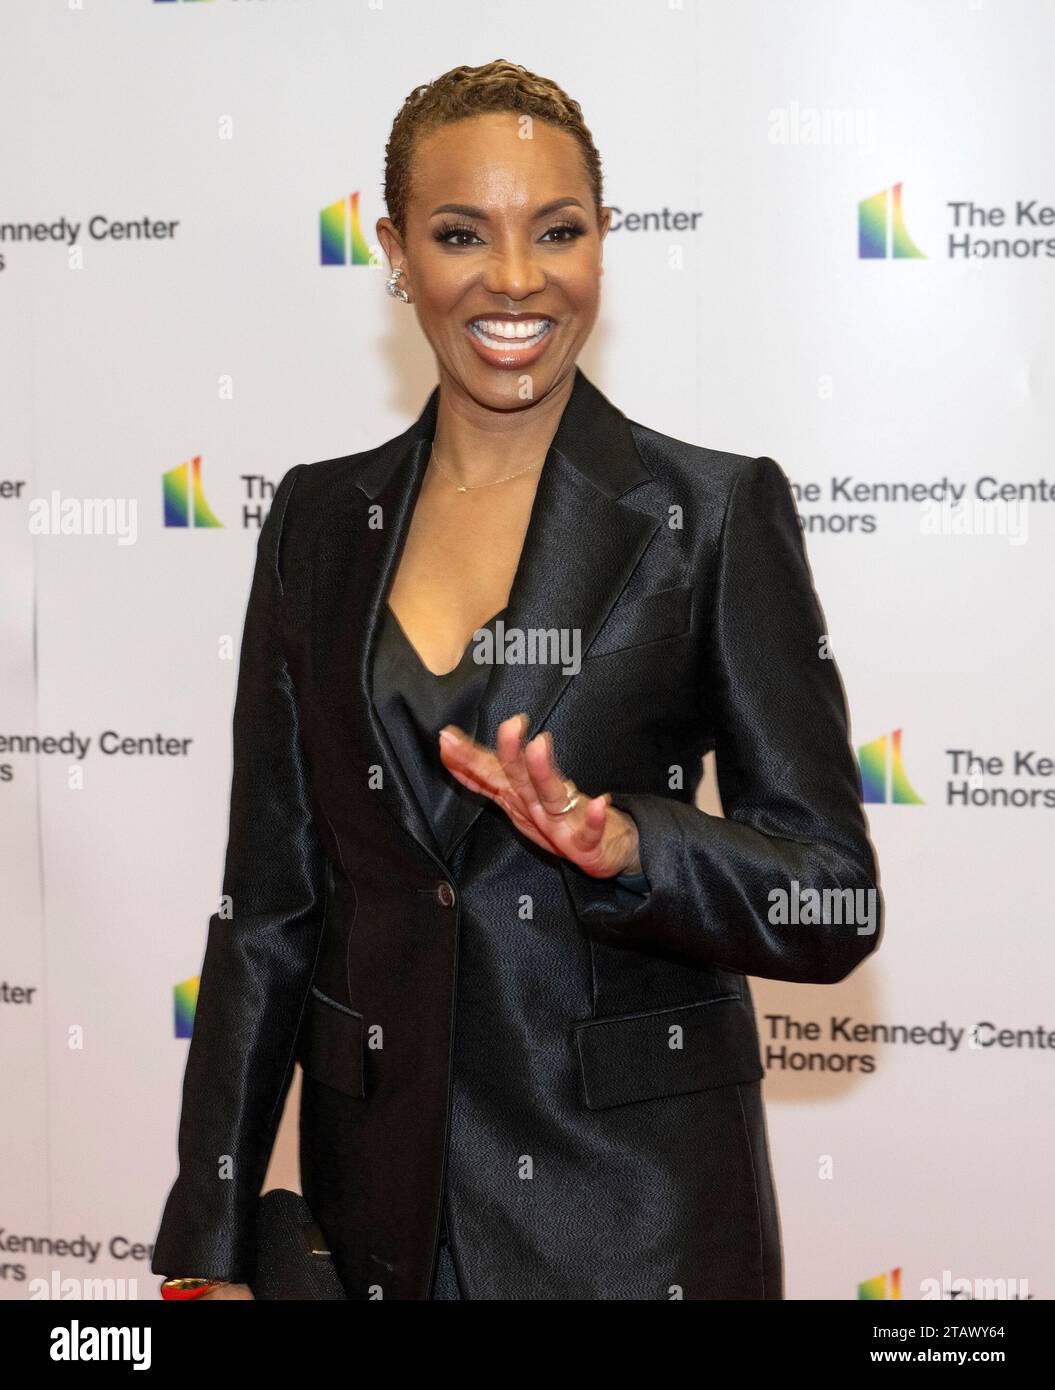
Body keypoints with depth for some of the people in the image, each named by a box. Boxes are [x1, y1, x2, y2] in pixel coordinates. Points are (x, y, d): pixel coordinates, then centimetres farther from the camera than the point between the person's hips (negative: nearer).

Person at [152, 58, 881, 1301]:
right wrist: (211, 1247, 3)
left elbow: (836, 906, -7)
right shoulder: (320, 521, 4)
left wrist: (625, 845, -26)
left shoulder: (718, 511, -6)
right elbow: (267, 906, 6)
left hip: (638, 1210, -3)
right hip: (379, 1203, 3)